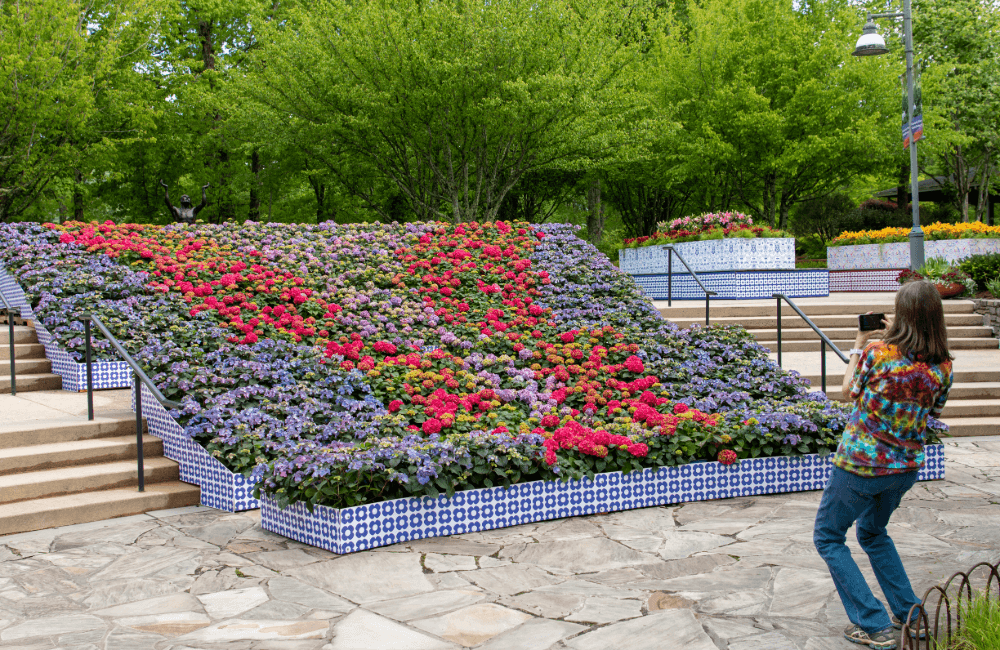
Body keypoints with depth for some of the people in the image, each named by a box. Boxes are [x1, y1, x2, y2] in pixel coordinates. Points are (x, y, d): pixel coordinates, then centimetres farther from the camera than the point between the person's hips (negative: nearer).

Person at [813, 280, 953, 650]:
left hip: (859, 464, -6)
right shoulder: (942, 366, -7)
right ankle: (911, 614, 28)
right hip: (906, 467, 6)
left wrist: (859, 346, 10)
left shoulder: (878, 353, -19)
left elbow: (848, 391, -2)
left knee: (828, 537, 13)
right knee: (873, 532, 30)